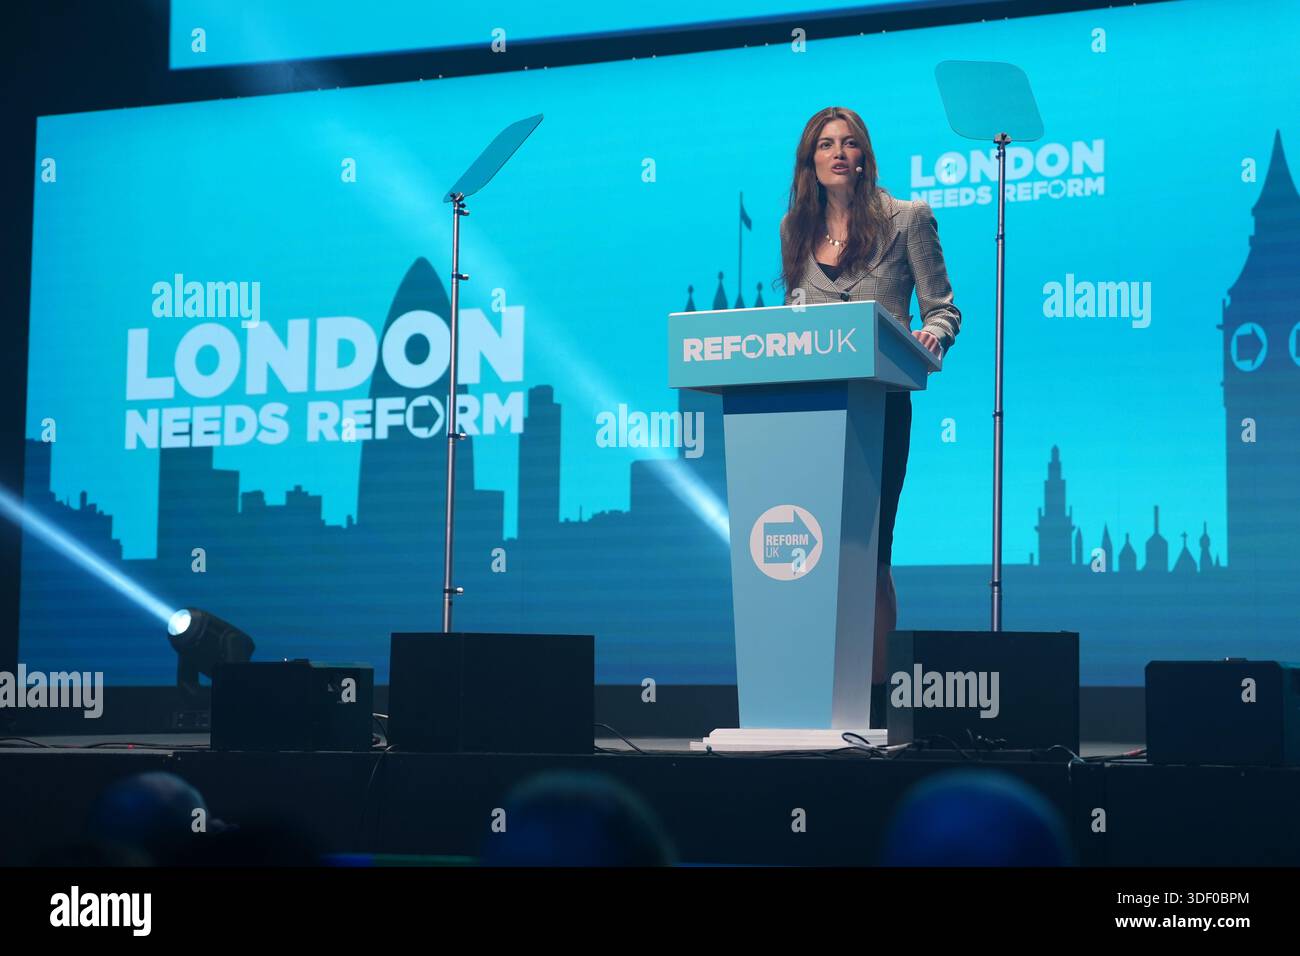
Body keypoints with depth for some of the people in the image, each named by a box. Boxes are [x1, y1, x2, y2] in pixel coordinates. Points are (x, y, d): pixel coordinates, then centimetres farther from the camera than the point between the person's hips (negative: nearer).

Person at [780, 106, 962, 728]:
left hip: (879, 406, -3)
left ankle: (872, 698, 1)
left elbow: (942, 307, 3)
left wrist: (931, 337, -18)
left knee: (869, 551, -4)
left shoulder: (907, 219, 5)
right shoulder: (796, 228, 15)